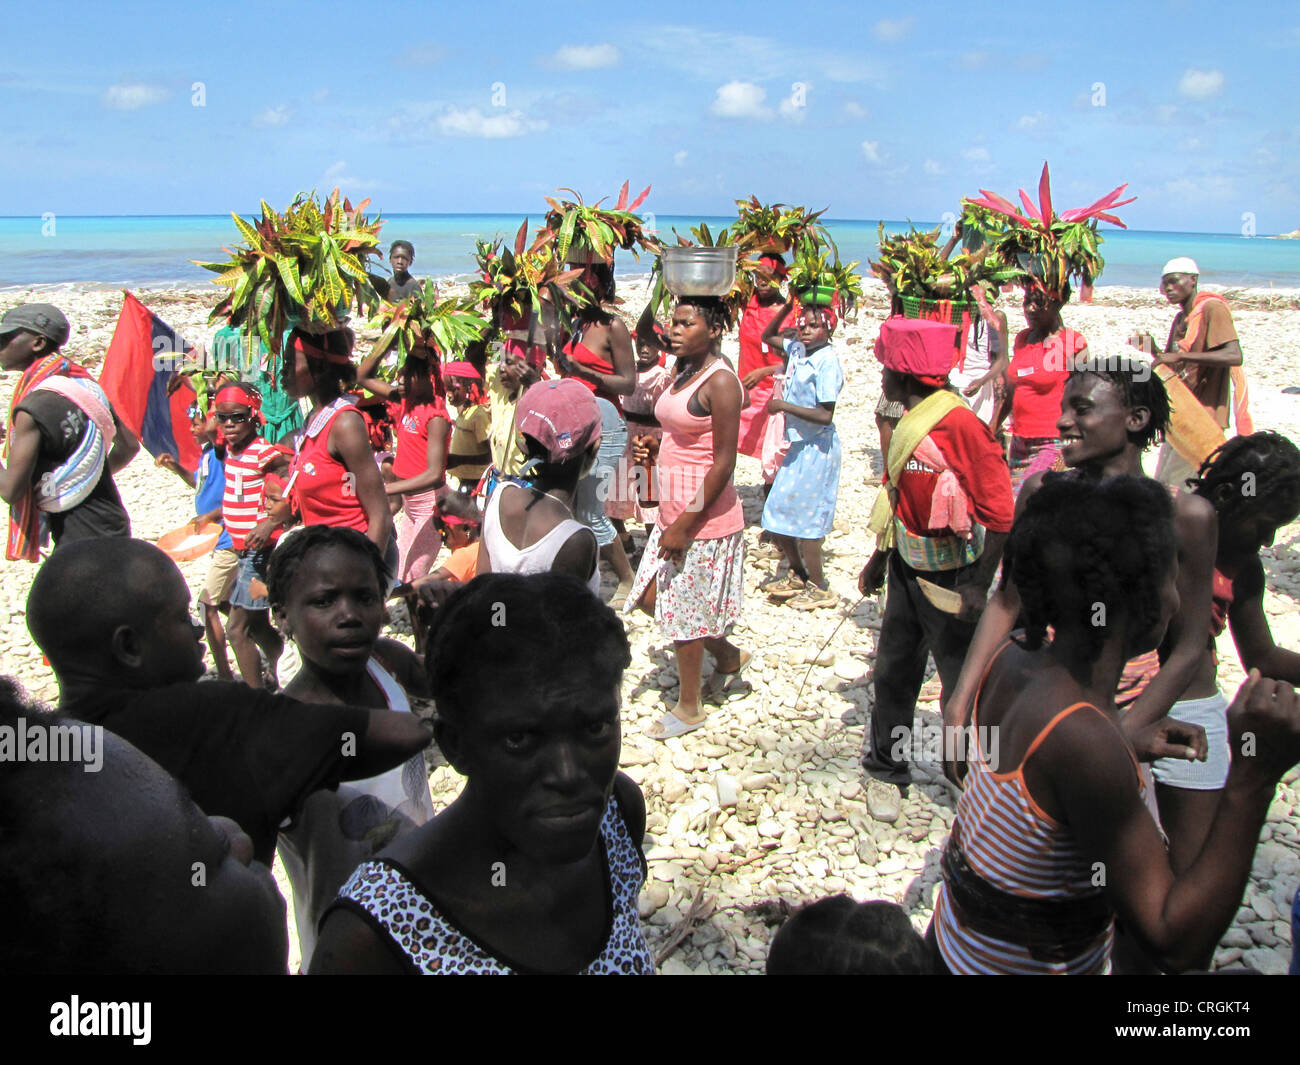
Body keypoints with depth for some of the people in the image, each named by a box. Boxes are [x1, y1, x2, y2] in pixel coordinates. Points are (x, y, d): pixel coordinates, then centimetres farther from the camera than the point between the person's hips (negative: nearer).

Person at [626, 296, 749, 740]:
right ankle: (728, 654, 36)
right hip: (674, 509, 9)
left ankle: (689, 708, 24)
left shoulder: (720, 382, -18)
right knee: (652, 597, 15)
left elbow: (724, 462, -21)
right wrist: (654, 448, 0)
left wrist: (685, 524, -20)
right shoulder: (683, 373, 9)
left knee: (684, 609, 4)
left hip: (705, 516, -9)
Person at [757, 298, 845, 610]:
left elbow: (825, 416, -24)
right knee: (778, 514, 13)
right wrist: (788, 306, 7)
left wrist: (783, 405, -19)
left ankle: (819, 588, 14)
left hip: (817, 448, -8)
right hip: (798, 444, 8)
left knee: (803, 518, -1)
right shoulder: (797, 349, 3)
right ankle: (798, 575, 30)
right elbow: (768, 336, 22)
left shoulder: (826, 362, -19)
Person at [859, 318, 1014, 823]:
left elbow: (1000, 513, -21)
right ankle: (886, 770, 30)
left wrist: (979, 586, -21)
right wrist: (880, 558, 21)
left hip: (952, 580, -8)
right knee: (894, 672, 14)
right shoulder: (909, 424, 5)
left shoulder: (961, 424, -21)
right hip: (908, 572, 8)